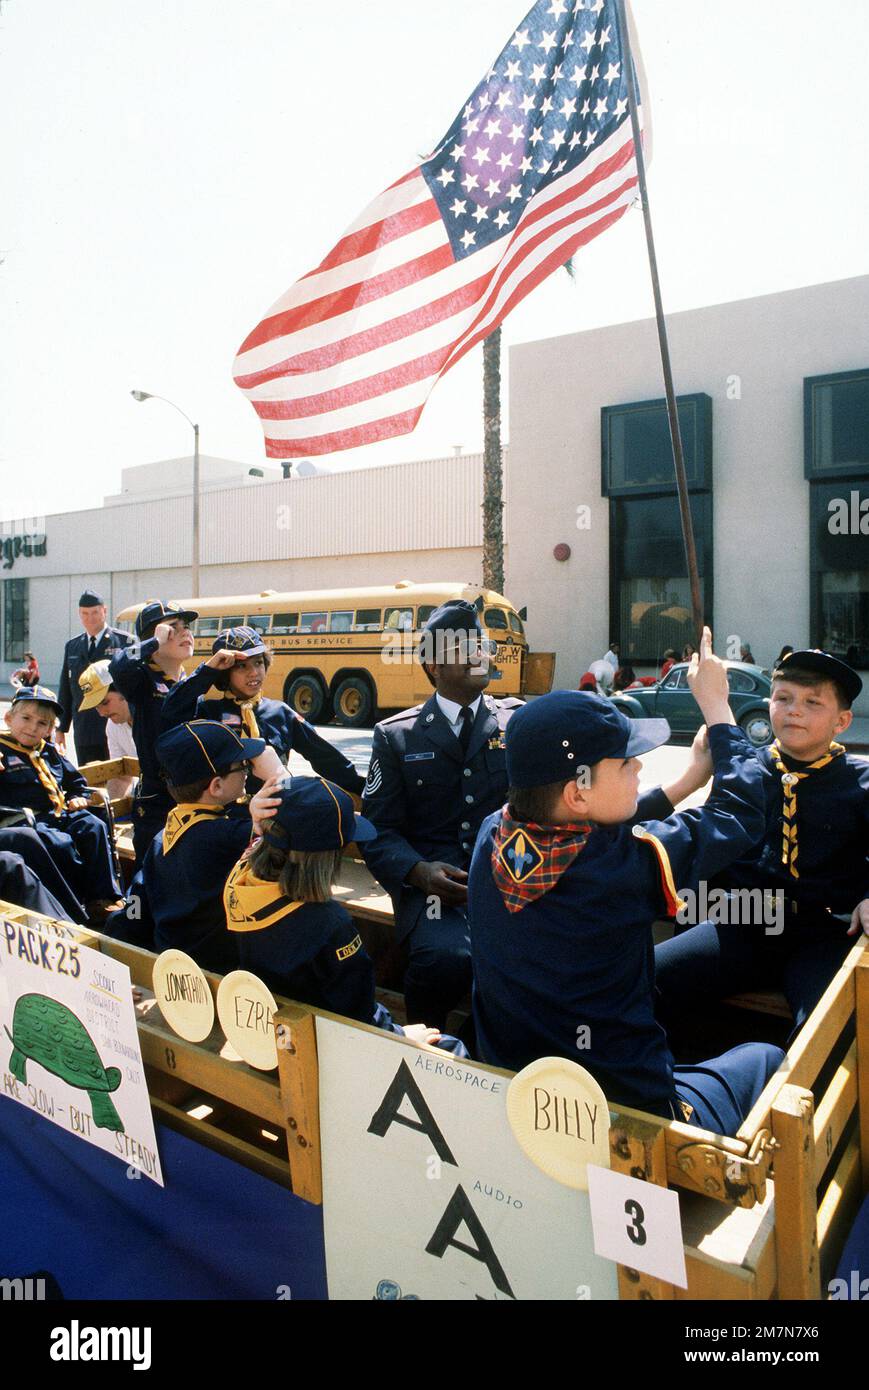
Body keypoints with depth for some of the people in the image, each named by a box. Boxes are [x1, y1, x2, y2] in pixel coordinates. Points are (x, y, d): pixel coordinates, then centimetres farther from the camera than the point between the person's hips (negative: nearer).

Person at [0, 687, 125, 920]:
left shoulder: (50, 752, 20)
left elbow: (75, 778, 32)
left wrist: (79, 796, 15)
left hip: (62, 811, 6)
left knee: (94, 827, -17)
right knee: (60, 843, -29)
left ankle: (104, 896, -16)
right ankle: (80, 902, -16)